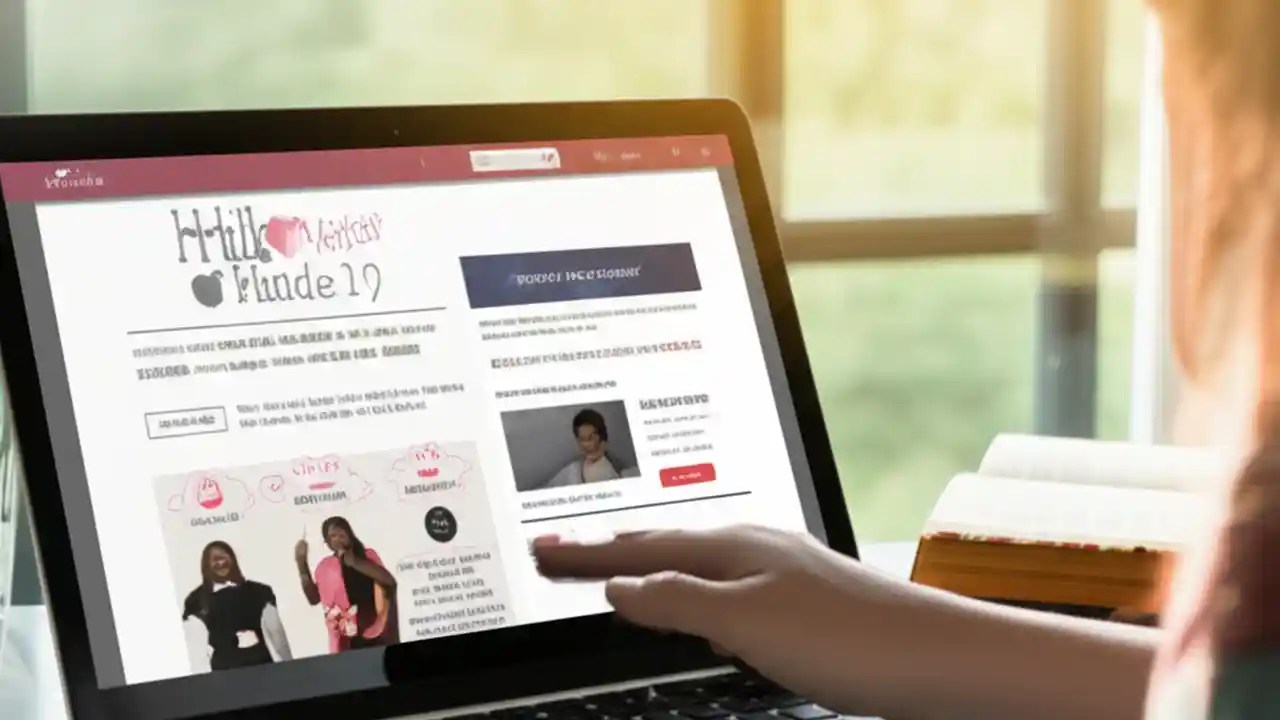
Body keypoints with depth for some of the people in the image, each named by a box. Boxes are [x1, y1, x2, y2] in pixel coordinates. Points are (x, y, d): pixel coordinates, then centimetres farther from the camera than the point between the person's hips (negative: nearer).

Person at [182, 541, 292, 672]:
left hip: (262, 663, 2)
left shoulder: (257, 592, 12)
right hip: (225, 669, -2)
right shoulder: (197, 602, 5)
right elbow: (197, 648, -2)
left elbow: (276, 634, 12)